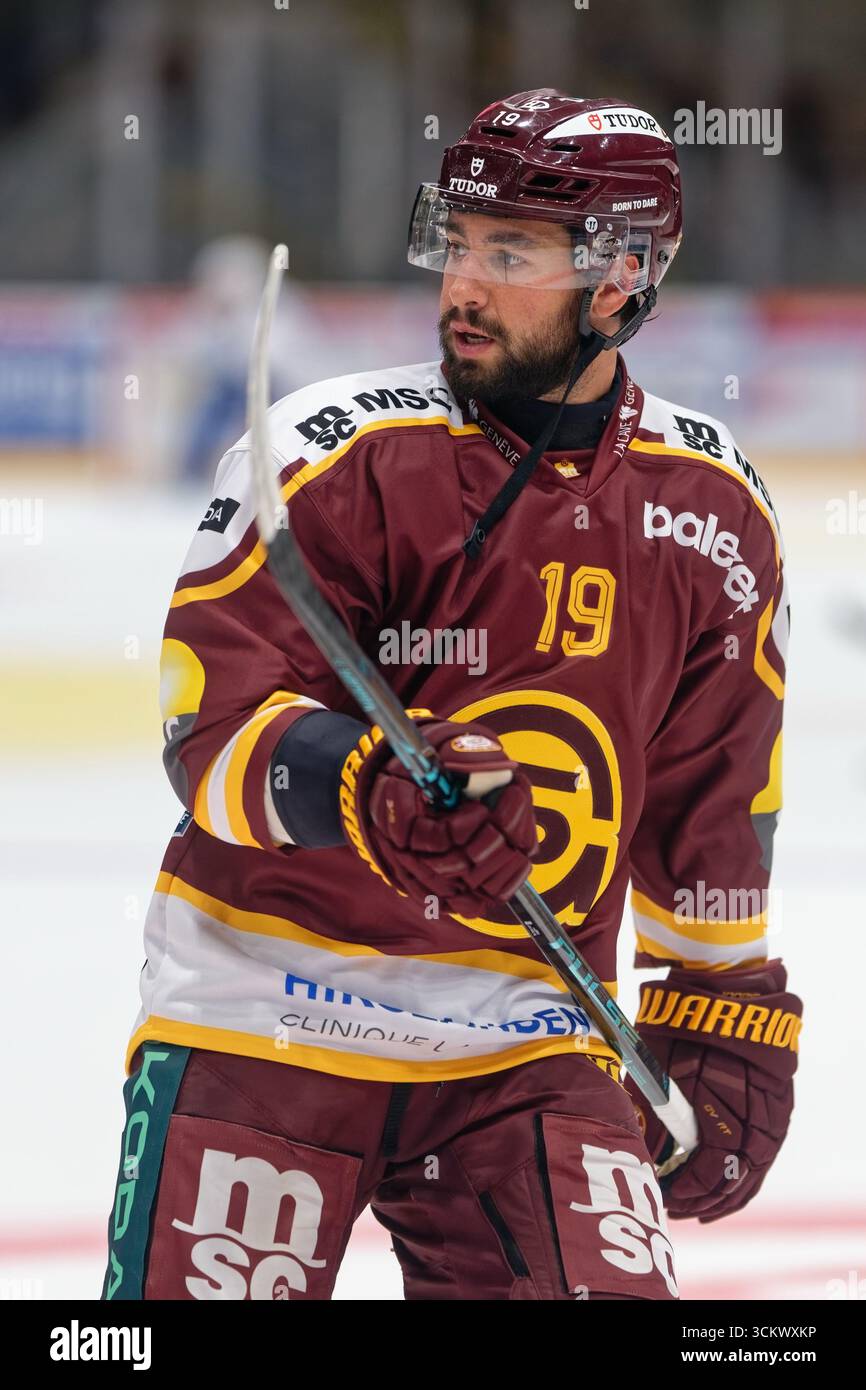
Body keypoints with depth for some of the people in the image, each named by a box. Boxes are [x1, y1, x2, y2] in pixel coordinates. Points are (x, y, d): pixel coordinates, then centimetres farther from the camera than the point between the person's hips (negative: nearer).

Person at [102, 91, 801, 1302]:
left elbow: (712, 803, 17)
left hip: (525, 1044, 3)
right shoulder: (330, 455, -9)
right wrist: (364, 788, -34)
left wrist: (722, 1011, 18)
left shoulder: (716, 513, 6)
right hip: (265, 1019, -3)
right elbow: (216, 727, -16)